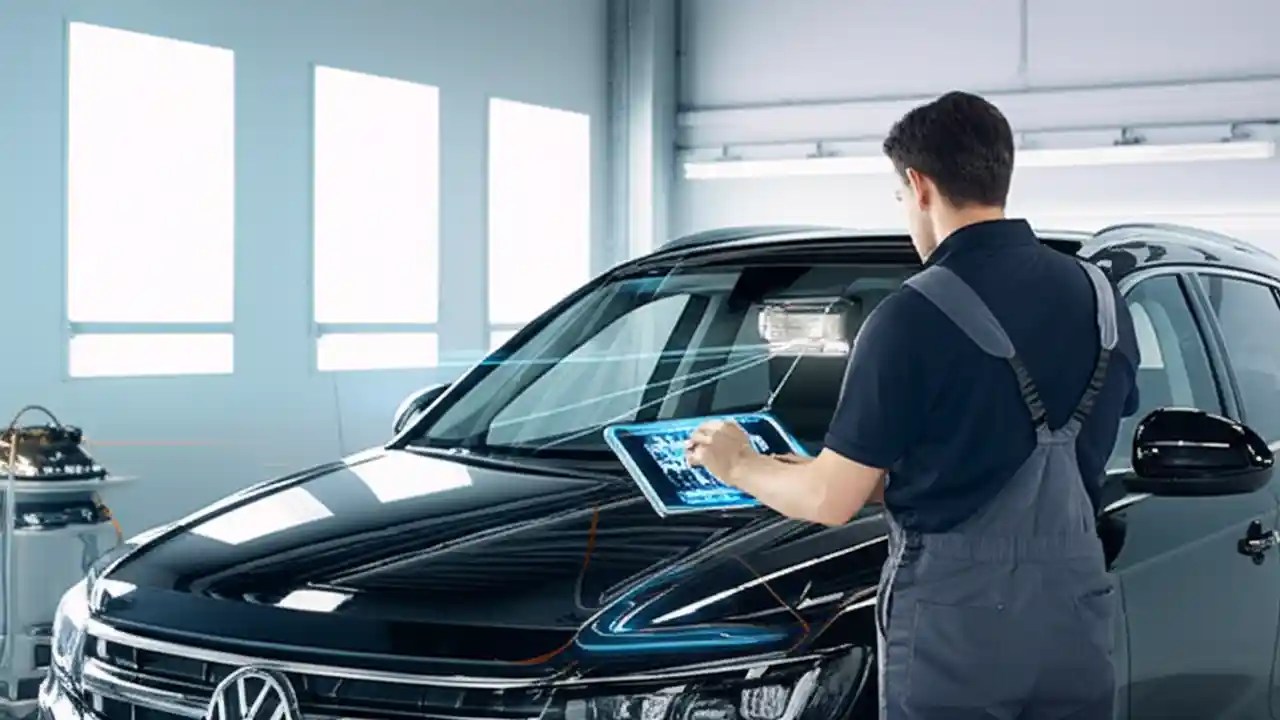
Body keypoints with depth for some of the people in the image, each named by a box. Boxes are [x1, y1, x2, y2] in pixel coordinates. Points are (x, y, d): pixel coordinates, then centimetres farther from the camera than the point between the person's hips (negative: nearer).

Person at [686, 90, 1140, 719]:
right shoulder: (1102, 299, 6)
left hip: (957, 625, -6)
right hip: (1075, 617, 6)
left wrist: (738, 466, 10)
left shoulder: (915, 317, -14)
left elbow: (832, 500, -10)